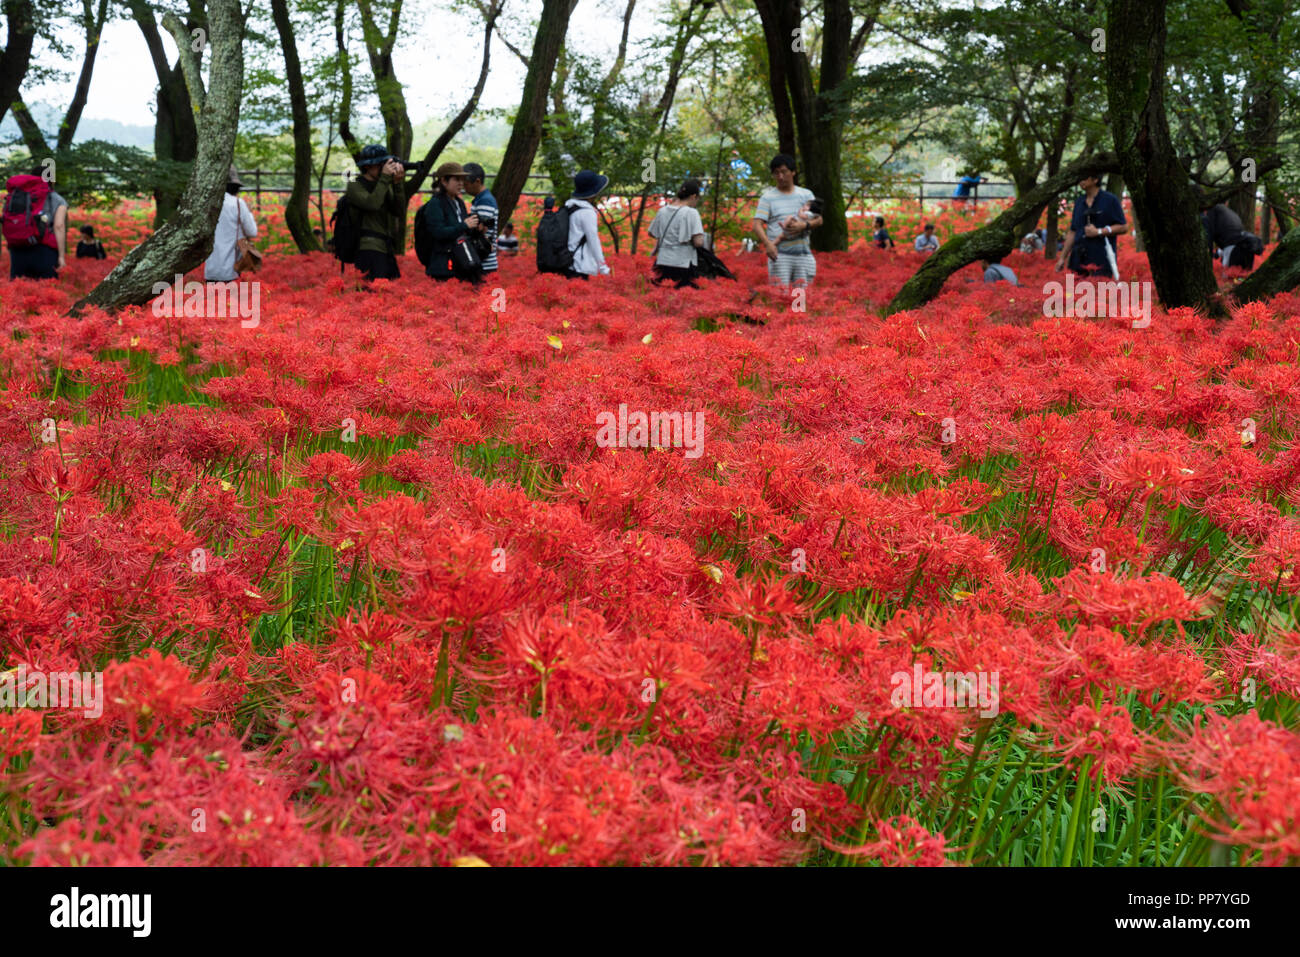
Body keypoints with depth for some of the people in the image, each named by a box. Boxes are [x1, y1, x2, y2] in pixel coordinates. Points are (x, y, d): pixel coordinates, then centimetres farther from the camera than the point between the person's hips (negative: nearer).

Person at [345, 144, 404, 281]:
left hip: (387, 251, 7)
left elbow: (400, 212, 4)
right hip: (370, 250, -7)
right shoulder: (355, 186, 2)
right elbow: (372, 204, -18)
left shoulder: (385, 186, 18)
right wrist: (384, 177, -11)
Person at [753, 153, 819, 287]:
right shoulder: (768, 197, 8)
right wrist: (767, 244, -21)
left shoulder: (806, 194, 16)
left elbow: (819, 220, 7)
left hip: (803, 255, 3)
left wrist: (804, 225, -15)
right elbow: (757, 224, -3)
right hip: (779, 254, -3)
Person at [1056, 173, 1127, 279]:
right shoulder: (1079, 202, 16)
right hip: (1079, 260, 5)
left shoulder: (1110, 200, -1)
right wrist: (1062, 257, 15)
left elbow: (1123, 227, -4)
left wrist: (1098, 232, -13)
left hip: (1102, 260, -5)